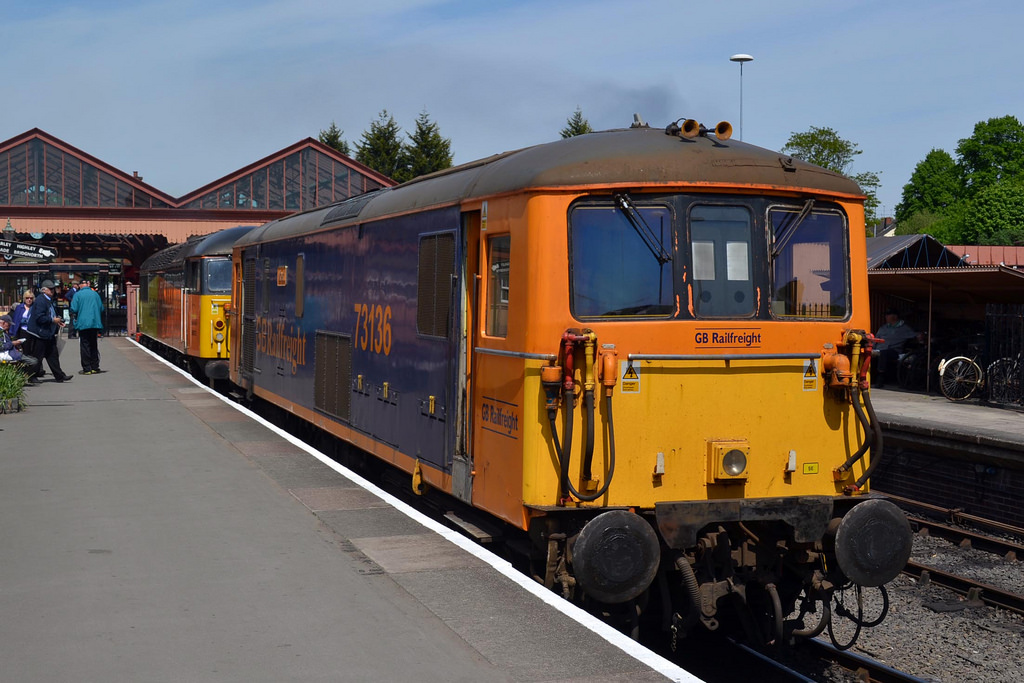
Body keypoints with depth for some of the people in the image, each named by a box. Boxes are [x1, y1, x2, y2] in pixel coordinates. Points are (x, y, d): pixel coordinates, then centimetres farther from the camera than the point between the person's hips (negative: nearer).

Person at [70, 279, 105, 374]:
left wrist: (74, 318, 10)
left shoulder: (78, 295, -5)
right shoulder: (95, 294, 7)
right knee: (94, 346, 13)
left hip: (83, 323, -4)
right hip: (95, 323, 4)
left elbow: (74, 309, -10)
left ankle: (87, 369, -3)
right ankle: (94, 367, 14)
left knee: (85, 346, 0)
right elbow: (101, 308, 8)